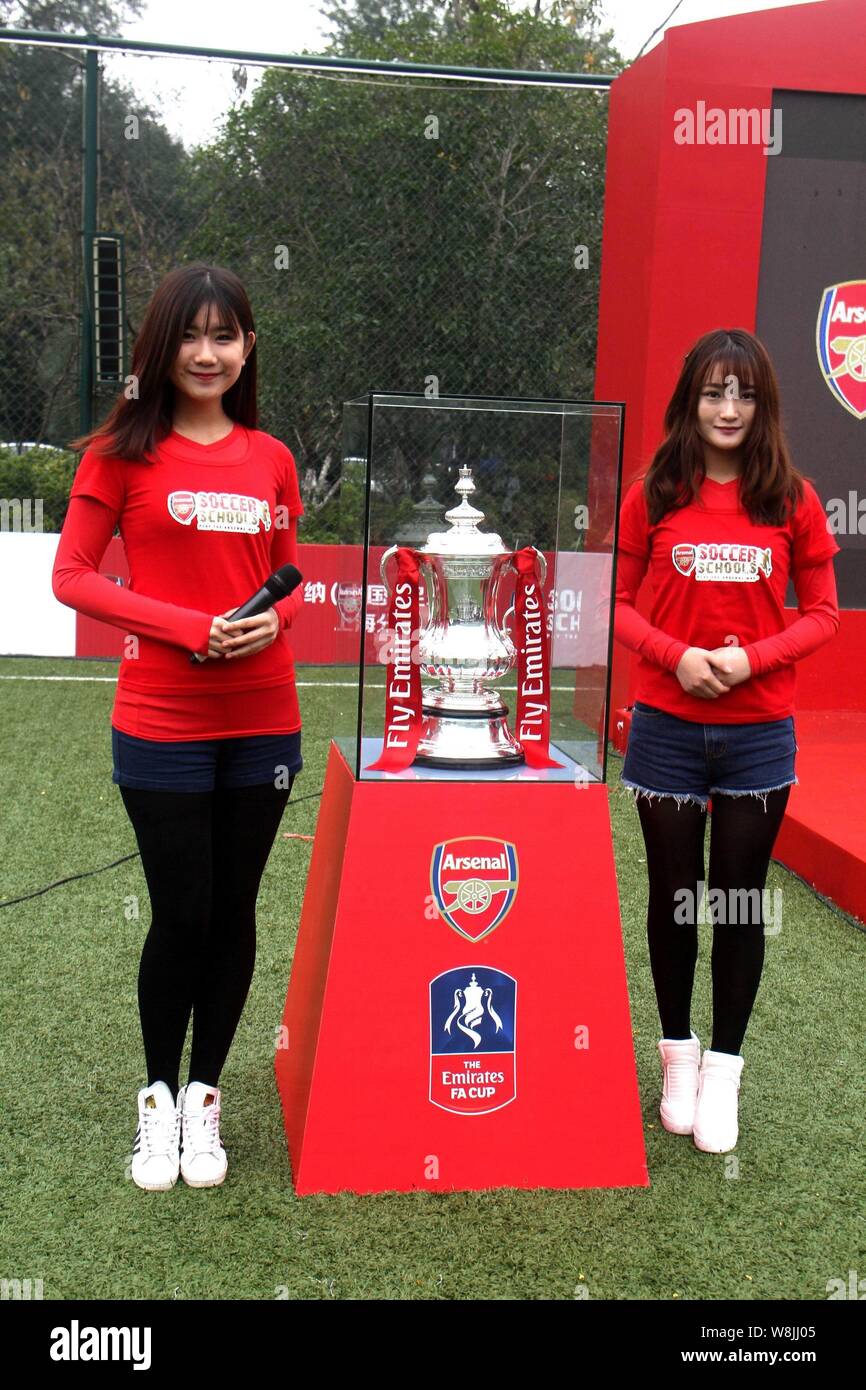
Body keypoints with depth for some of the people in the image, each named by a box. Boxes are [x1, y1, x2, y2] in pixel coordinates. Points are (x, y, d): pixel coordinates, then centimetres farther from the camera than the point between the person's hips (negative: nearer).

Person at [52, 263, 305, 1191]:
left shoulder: (270, 459, 8)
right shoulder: (123, 452, -2)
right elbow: (71, 576, -5)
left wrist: (273, 620, -8)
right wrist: (193, 627, -16)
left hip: (262, 723, 4)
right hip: (162, 725, -3)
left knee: (234, 911, 10)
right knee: (180, 914, 2)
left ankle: (205, 1095, 27)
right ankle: (159, 1095, 26)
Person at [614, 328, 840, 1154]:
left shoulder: (792, 499, -2)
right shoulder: (654, 495, -2)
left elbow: (822, 613, 1)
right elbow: (615, 603, 1)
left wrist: (754, 658, -16)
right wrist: (675, 655, -16)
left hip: (758, 732, 0)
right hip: (668, 728, 0)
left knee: (740, 903, 8)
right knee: (672, 895, 12)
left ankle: (723, 1071, 23)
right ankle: (678, 1054, 31)